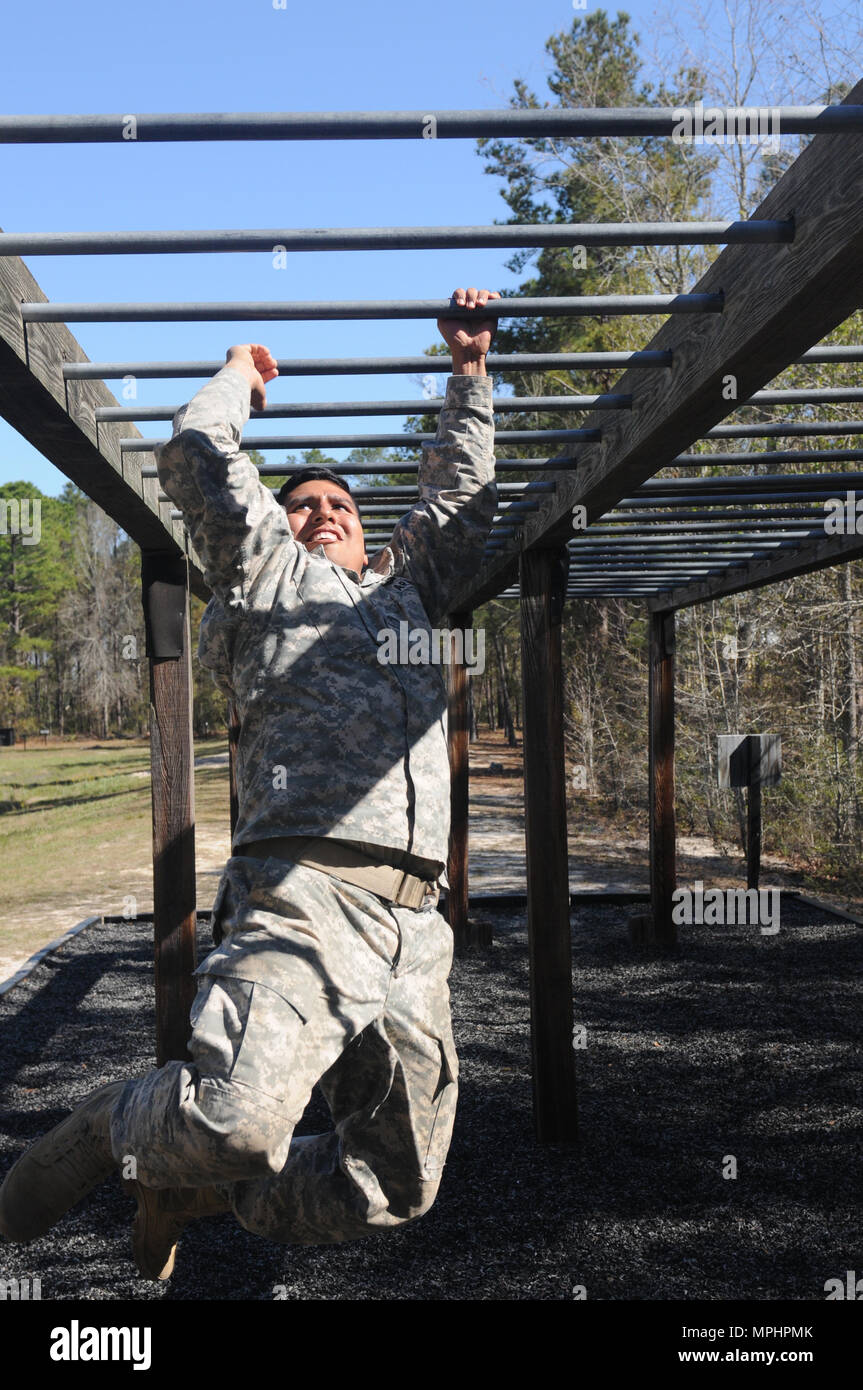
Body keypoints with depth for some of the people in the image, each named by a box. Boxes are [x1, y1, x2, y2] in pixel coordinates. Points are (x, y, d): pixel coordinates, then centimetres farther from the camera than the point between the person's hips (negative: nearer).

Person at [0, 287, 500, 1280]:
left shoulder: (408, 588, 34)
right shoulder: (268, 571, 20)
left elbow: (462, 489, 42)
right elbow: (196, 456, 12)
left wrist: (469, 369, 43)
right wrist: (241, 376, 31)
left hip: (414, 925, 6)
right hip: (309, 890, -6)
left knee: (394, 1187, 7)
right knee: (235, 1123, -29)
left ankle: (194, 1182, 28)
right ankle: (113, 1129, 5)